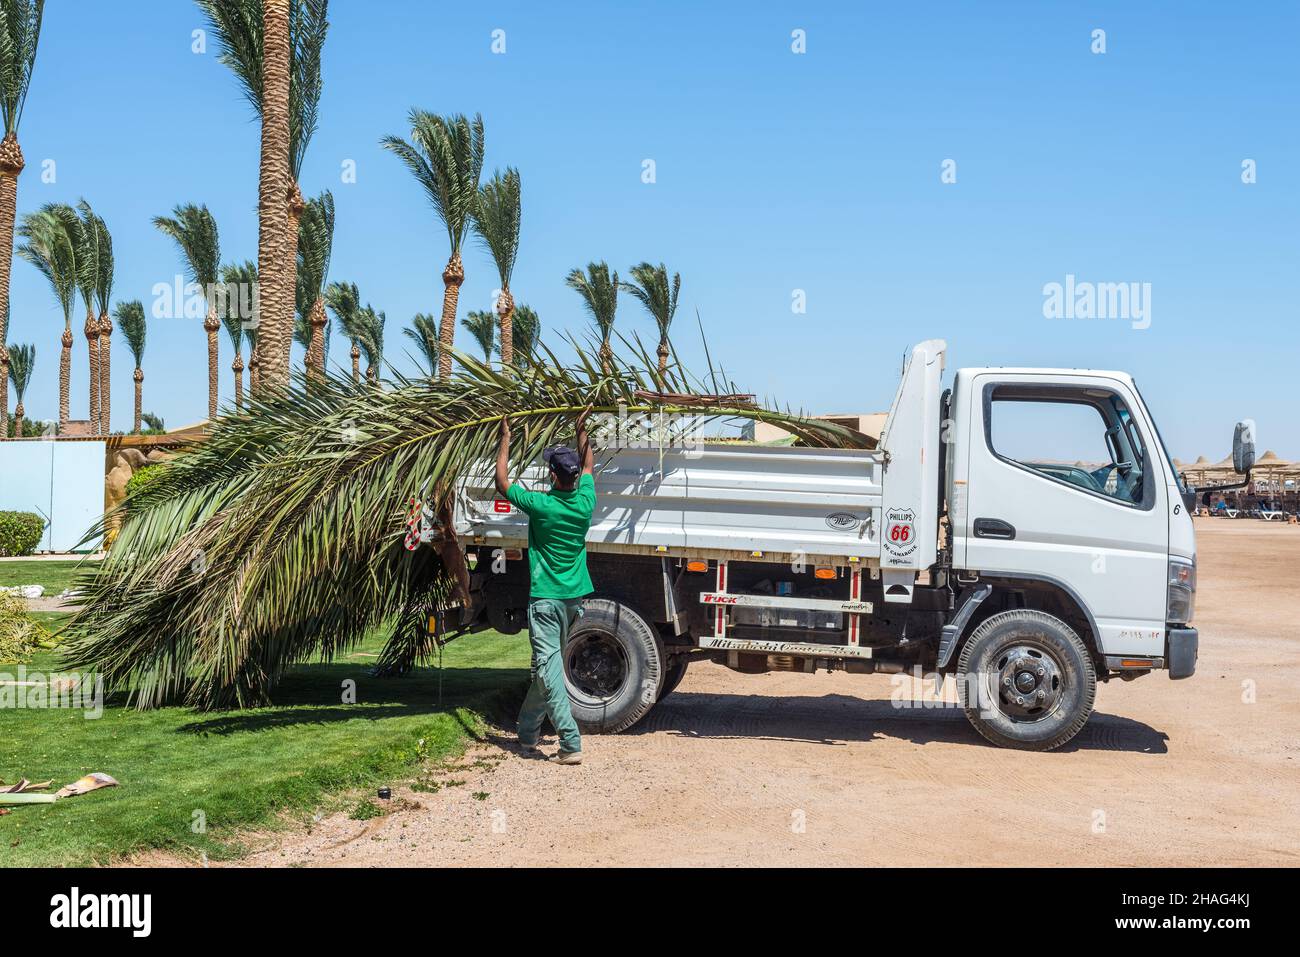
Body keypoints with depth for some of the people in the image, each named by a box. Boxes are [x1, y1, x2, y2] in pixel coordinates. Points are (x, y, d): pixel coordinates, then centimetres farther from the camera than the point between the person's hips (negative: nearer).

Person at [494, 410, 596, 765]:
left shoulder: (540, 505, -15)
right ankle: (527, 733, 29)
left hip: (545, 598, -6)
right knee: (547, 665, 18)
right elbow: (587, 466, 20)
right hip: (573, 598, 6)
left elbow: (502, 482, 0)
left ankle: (571, 745, -14)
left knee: (549, 668, -7)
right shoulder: (585, 502, -2)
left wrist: (505, 439, 10)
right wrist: (582, 431, 31)